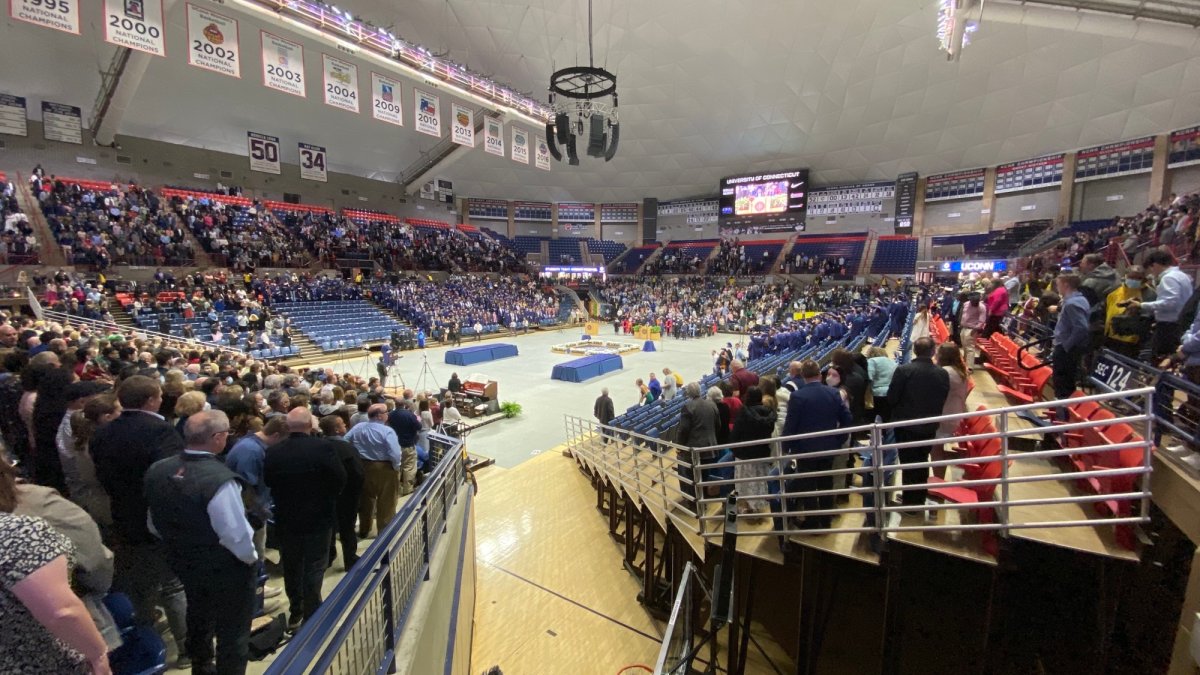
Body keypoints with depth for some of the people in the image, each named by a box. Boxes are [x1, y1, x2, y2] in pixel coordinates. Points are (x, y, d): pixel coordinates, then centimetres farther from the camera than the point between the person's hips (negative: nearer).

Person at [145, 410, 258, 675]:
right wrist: (251, 558, -9)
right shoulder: (219, 479, -33)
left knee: (199, 616, 31)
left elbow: (153, 523, 5)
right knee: (233, 630, 13)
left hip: (184, 562, 8)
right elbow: (236, 534, -29)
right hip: (226, 568, -8)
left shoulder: (158, 470, -9)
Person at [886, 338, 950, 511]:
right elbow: (942, 400, 3)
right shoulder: (943, 374, -7)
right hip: (929, 426, 4)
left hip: (906, 425, -4)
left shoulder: (903, 370, -19)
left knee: (908, 463, 7)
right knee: (922, 463, 18)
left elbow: (891, 398, -14)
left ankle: (910, 502, 16)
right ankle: (919, 499, 31)